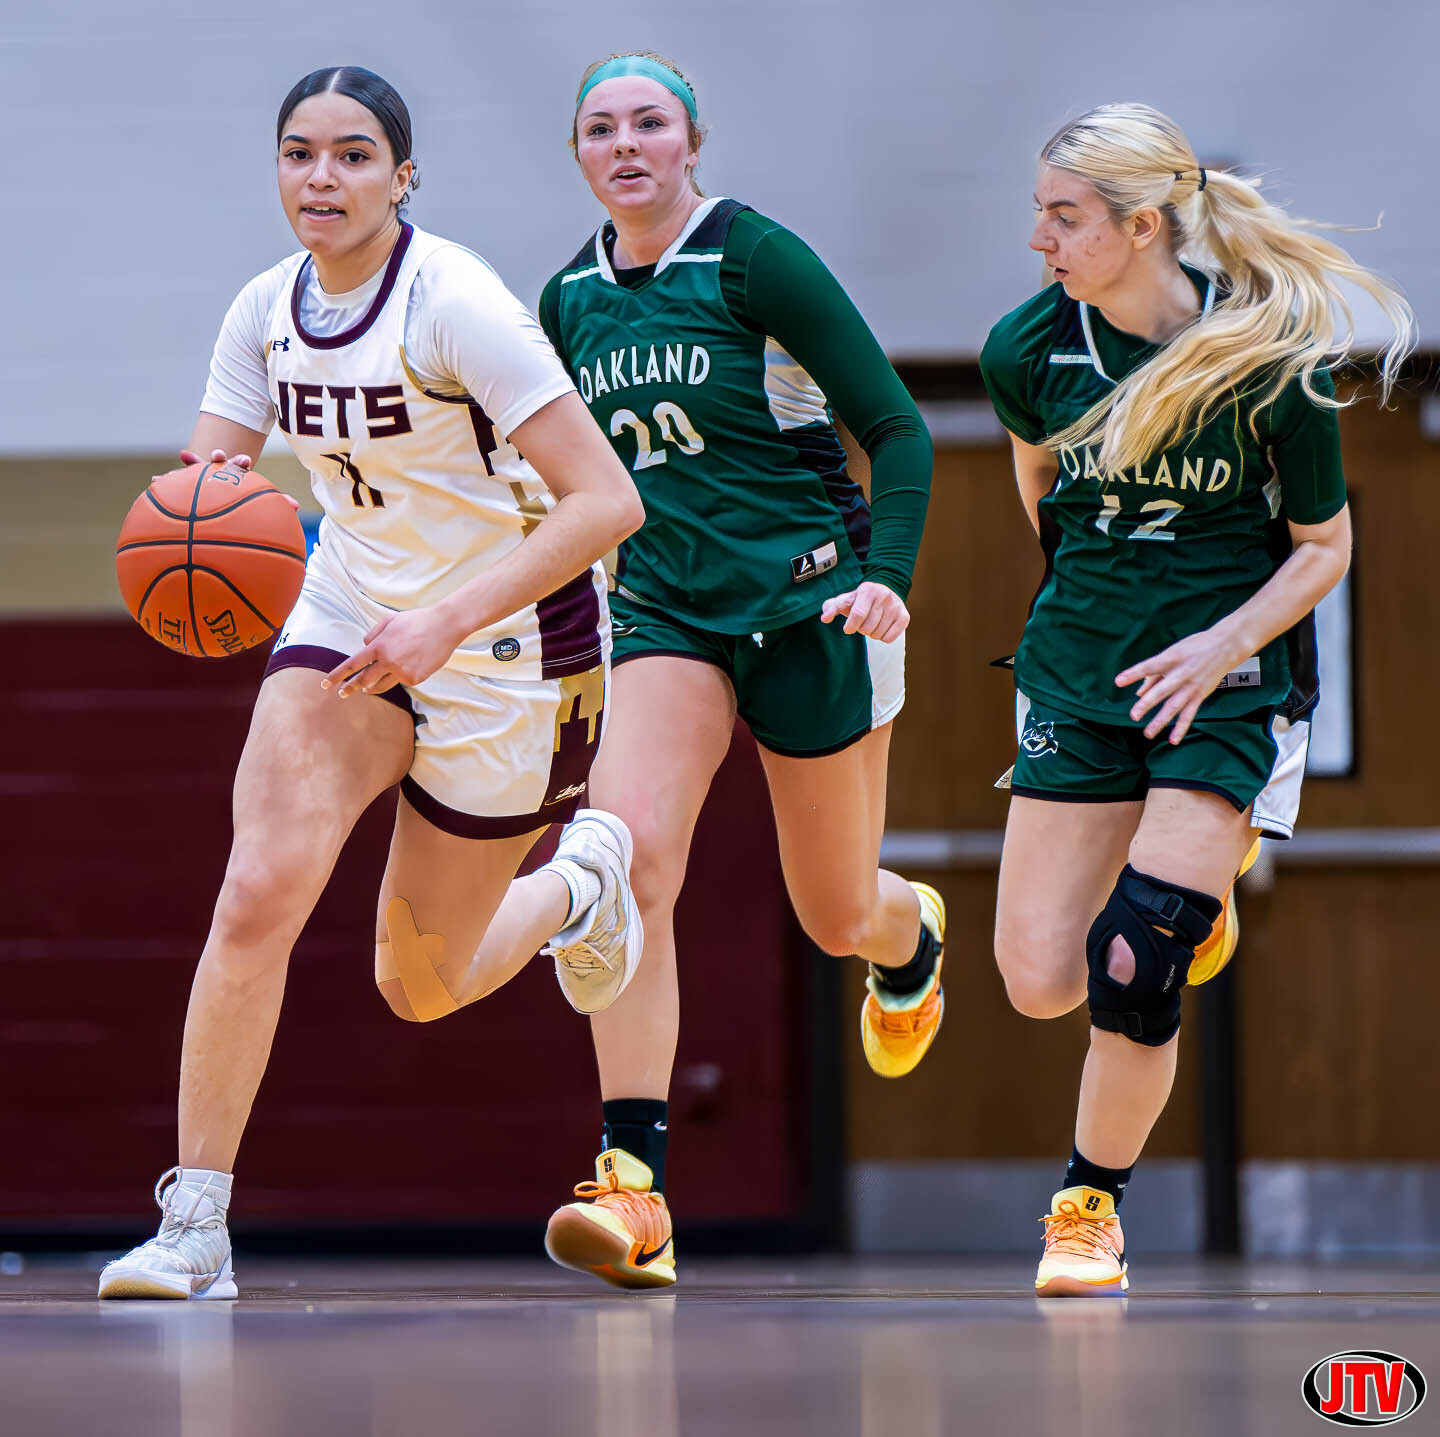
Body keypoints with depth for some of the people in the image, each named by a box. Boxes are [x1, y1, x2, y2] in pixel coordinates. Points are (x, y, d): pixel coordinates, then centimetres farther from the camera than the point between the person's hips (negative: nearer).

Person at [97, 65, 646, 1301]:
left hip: (511, 647, -4)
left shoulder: (457, 303, -24)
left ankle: (578, 882, 41)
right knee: (260, 891, -21)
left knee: (417, 987, 8)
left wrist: (449, 619, -36)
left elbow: (607, 502, -28)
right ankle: (194, 1225, -15)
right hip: (351, 621, 4)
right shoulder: (266, 313, -6)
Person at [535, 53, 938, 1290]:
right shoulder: (571, 301, 6)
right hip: (665, 611, 4)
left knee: (839, 918, 8)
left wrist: (890, 577, -20)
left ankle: (912, 935, 50)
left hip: (807, 597, -4)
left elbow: (896, 427, -8)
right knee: (627, 857, -22)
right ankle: (636, 1195, -25)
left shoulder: (755, 259, -10)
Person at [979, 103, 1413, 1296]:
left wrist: (1222, 642, -18)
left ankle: (1094, 1202, 9)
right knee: (1038, 979, -1)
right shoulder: (1028, 350, -8)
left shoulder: (1267, 359, -17)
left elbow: (1324, 544, -5)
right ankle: (1184, 893, 32)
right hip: (1079, 665, 4)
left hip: (1228, 674, -4)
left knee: (1132, 967, -14)